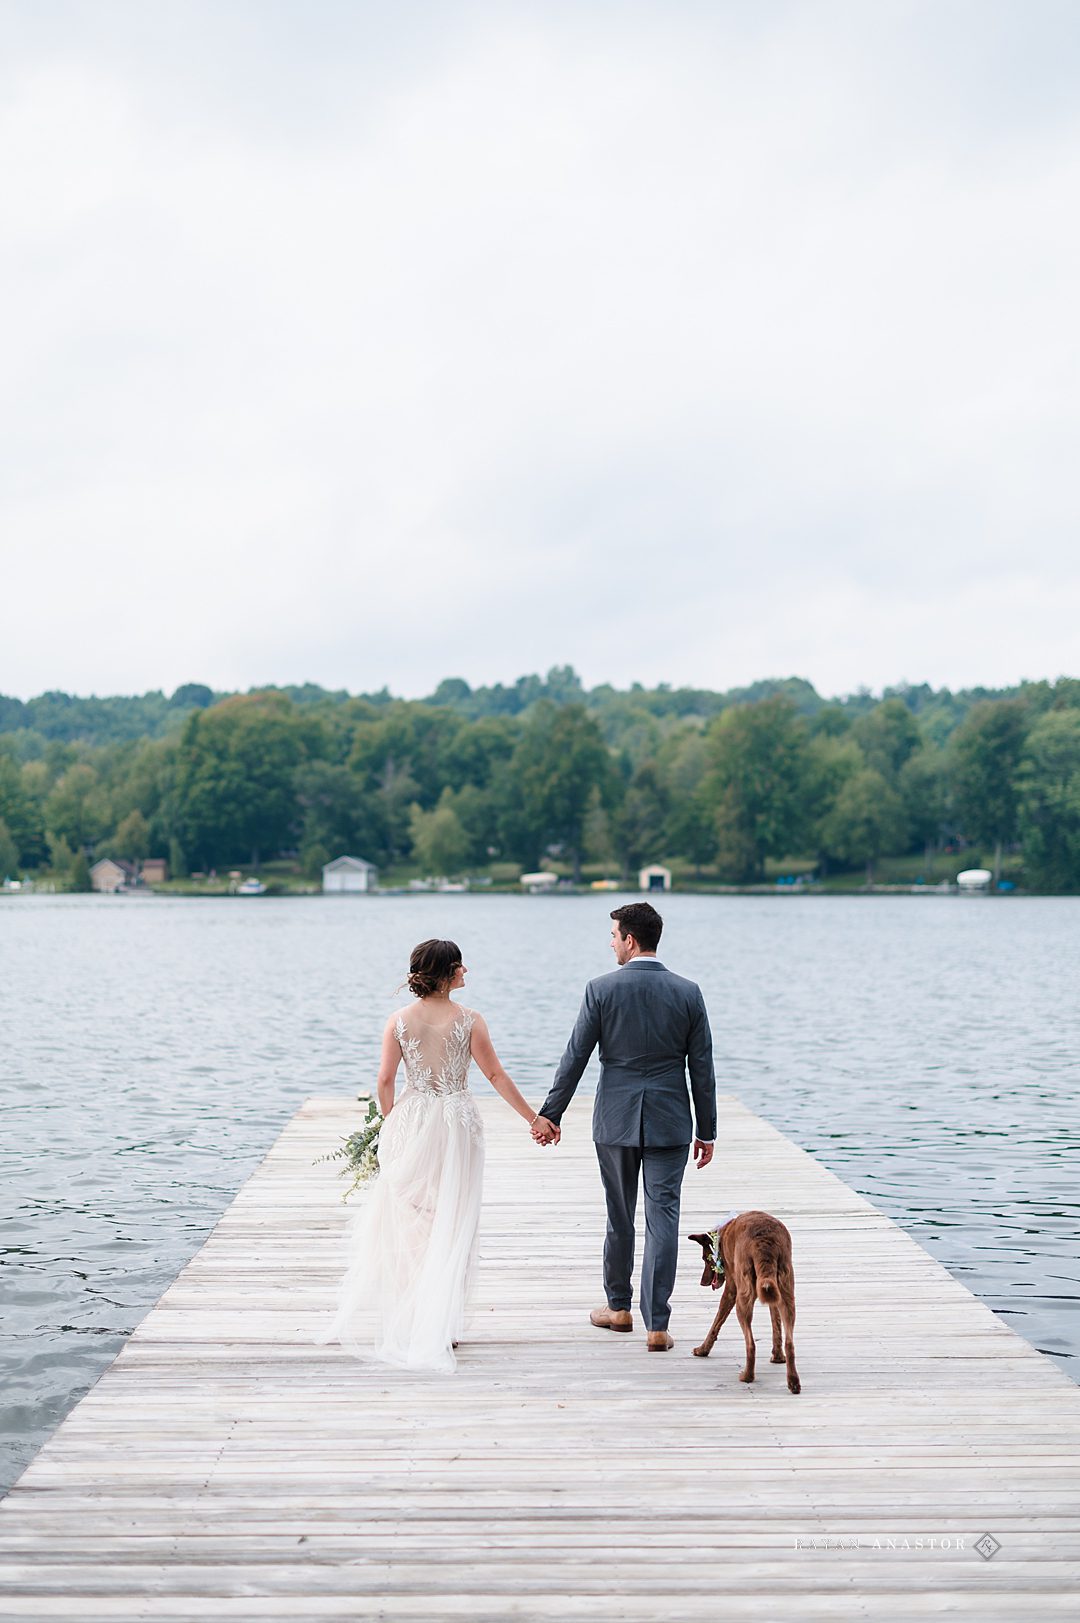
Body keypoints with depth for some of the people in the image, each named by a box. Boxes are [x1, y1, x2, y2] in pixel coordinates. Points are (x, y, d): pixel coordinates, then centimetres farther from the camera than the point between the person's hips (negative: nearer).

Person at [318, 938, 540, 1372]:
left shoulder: (399, 1020, -2)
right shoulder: (469, 1020, -8)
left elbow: (385, 1080, -1)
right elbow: (496, 1076, -4)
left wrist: (390, 1122, 15)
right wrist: (533, 1117, 4)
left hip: (410, 1124, 2)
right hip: (457, 1124, -2)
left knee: (406, 1222, 12)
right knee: (451, 1223, 5)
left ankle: (403, 1321, 19)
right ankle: (441, 1327, 7)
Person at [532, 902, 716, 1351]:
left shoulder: (601, 990, -7)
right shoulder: (688, 993, -2)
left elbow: (575, 1057, -5)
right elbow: (702, 1069, 1)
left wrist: (550, 1113, 4)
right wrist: (707, 1130, 8)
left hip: (615, 1121, 0)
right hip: (669, 1123, 0)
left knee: (619, 1216, 14)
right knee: (663, 1219, 1)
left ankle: (618, 1308, 29)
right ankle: (657, 1325, -1)